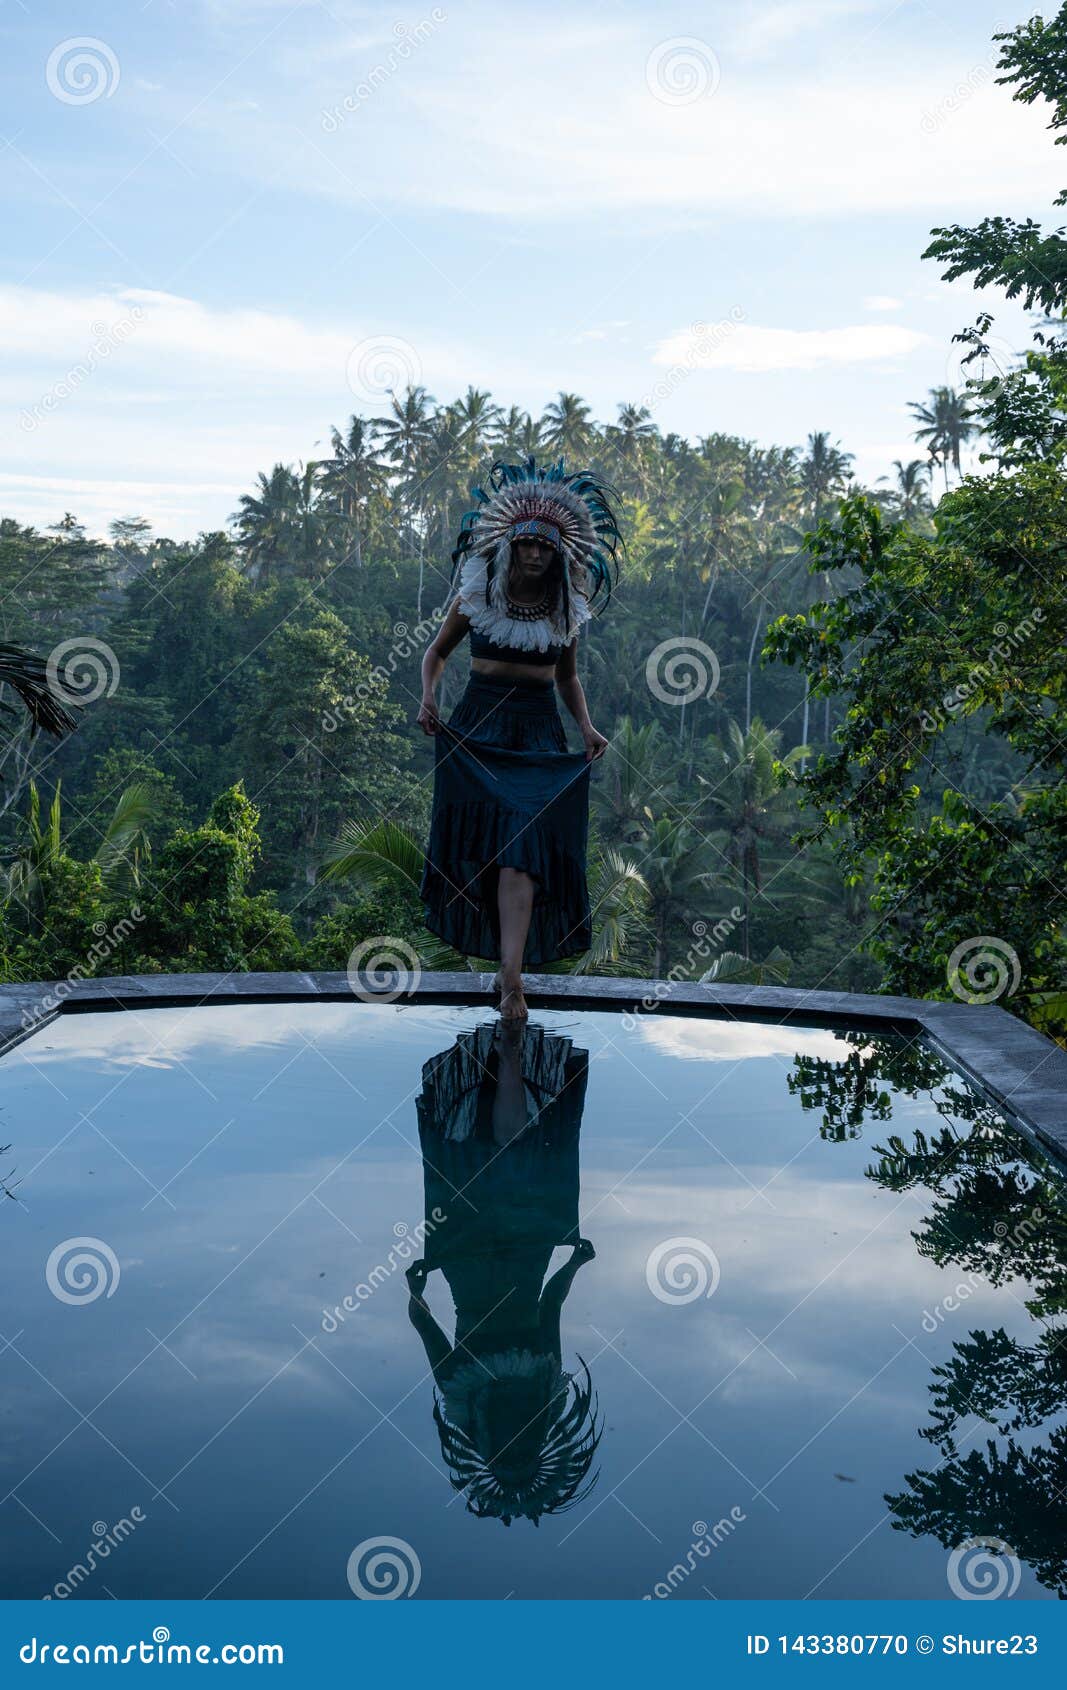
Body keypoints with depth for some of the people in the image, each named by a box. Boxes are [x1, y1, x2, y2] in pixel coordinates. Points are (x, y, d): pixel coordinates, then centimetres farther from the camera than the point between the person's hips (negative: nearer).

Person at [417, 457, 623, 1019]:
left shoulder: (566, 607, 5)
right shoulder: (477, 594, 1)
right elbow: (438, 651, 13)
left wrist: (586, 726, 2)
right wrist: (427, 697, -6)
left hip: (539, 731, -1)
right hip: (477, 725, 1)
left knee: (522, 847, -13)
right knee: (479, 841, 3)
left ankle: (511, 974, -20)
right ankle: (509, 956, 20)